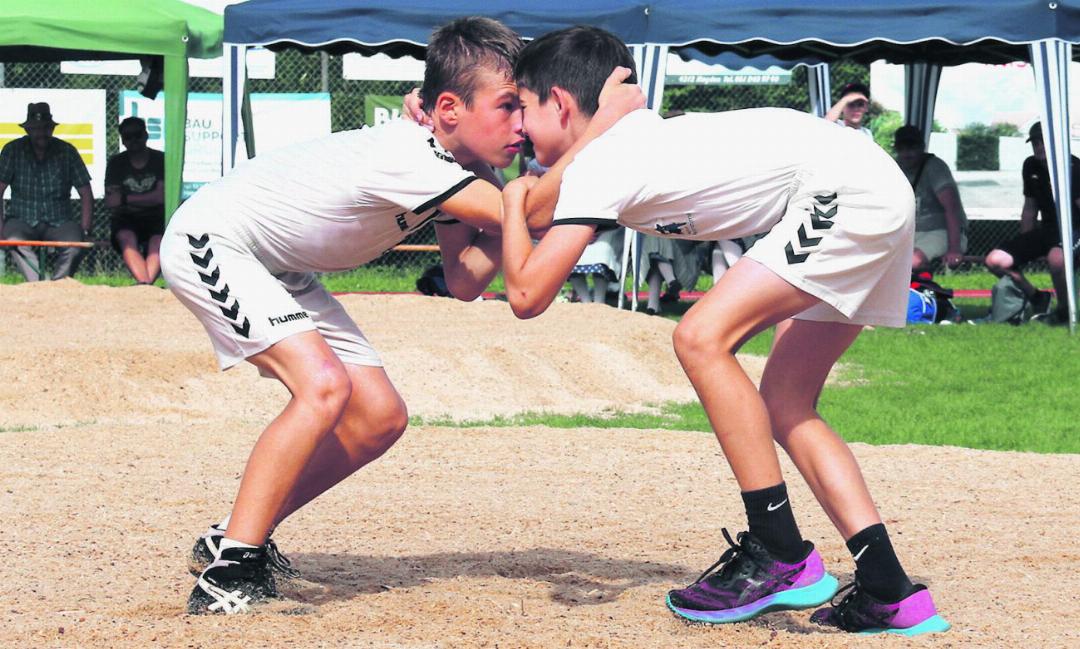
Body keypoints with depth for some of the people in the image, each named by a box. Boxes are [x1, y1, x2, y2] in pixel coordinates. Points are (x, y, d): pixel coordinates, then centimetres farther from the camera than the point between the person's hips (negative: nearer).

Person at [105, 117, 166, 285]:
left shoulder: (160, 160, 5)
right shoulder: (117, 163, 11)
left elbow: (161, 197, -5)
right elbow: (111, 201, 0)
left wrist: (126, 199, -3)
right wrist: (147, 199, -9)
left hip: (156, 218, -1)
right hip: (126, 220, 1)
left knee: (158, 240, -33)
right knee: (126, 238, -32)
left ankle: (145, 284, -51)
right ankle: (144, 284, -52)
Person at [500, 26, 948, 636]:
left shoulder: (597, 165, -9)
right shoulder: (628, 140, 18)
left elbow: (527, 294, -12)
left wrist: (514, 202, 5)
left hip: (850, 190, -10)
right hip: (884, 197, 10)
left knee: (702, 338, -15)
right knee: (783, 404, 10)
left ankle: (783, 559, -11)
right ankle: (890, 592, 3)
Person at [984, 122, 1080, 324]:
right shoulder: (1031, 166, 9)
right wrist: (1022, 248, 17)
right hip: (1047, 230, 7)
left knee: (1056, 257, -43)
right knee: (995, 261, -9)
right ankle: (1037, 298, 12)